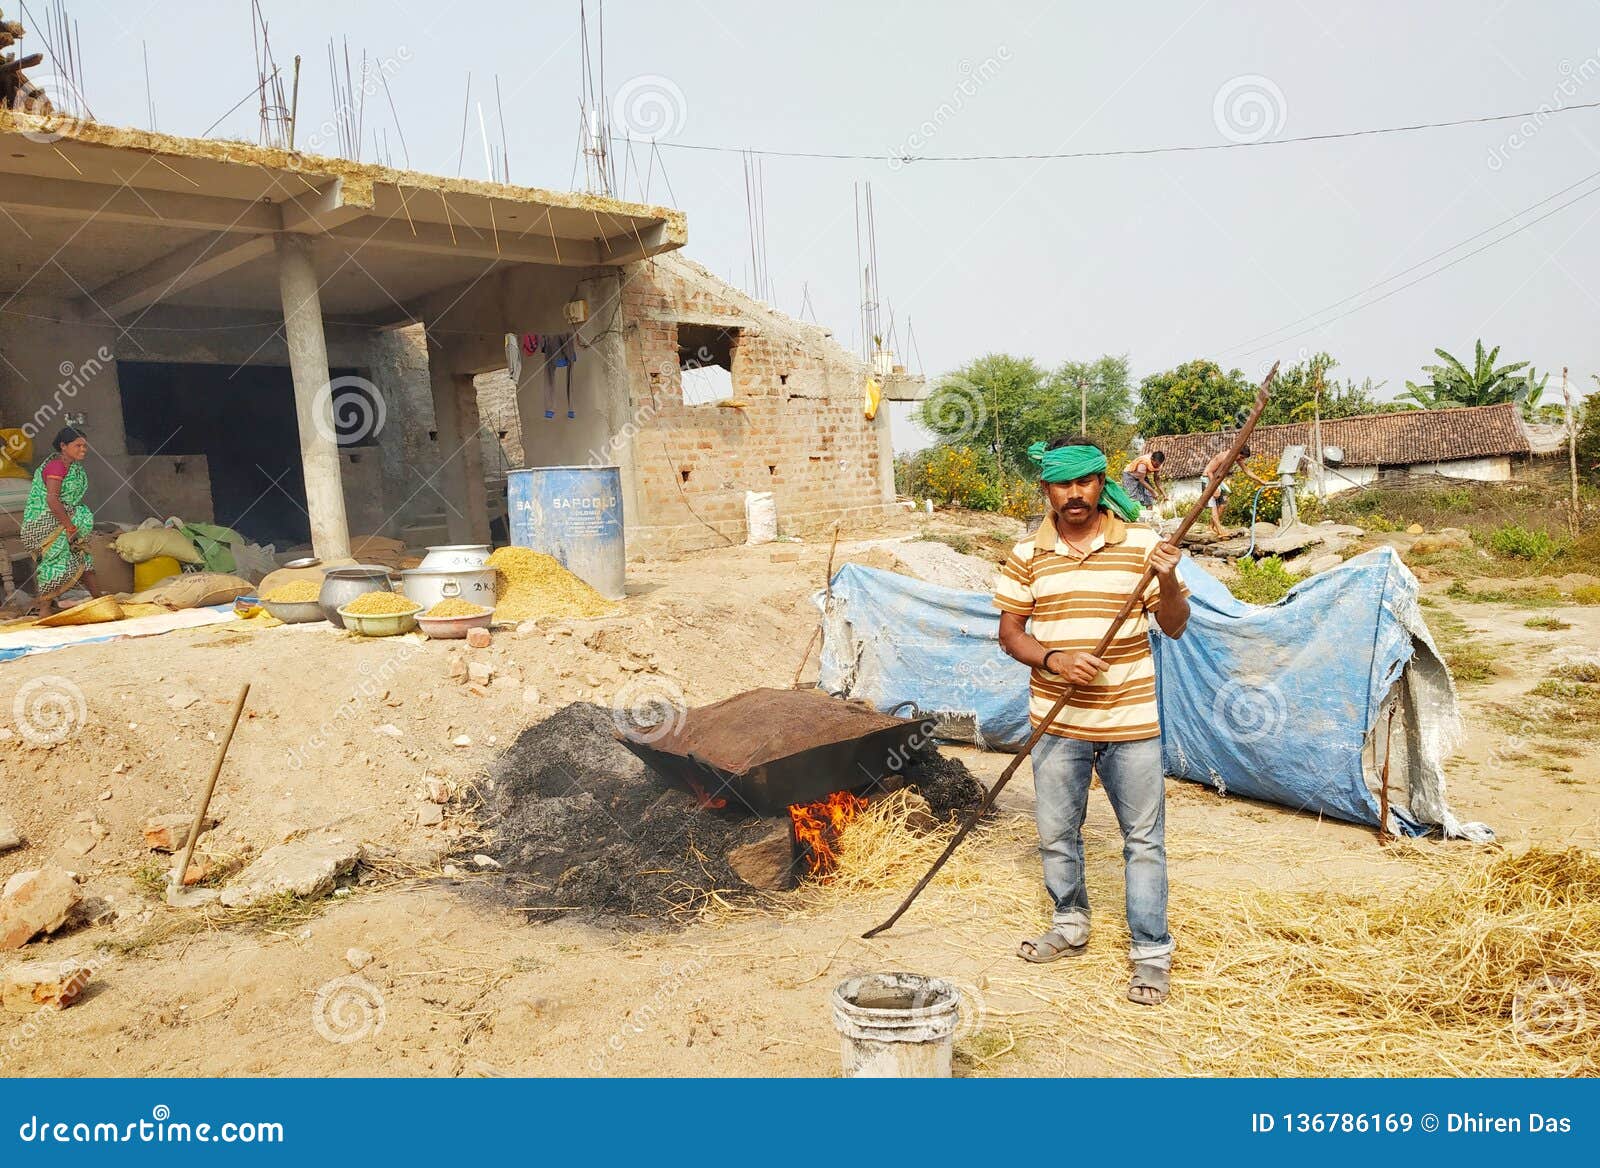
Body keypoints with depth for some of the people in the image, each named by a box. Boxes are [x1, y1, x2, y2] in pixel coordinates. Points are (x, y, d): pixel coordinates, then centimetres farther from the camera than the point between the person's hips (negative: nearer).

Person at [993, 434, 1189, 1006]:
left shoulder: (1142, 544, -4)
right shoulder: (1026, 556, 0)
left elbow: (1174, 627, -1)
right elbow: (1009, 632, 3)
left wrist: (1168, 582, -22)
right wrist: (1054, 660, -15)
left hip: (1131, 721, -2)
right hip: (1057, 722, 2)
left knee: (1144, 839, 6)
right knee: (1056, 833, 15)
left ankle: (1151, 952, 21)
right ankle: (1070, 926, 37)